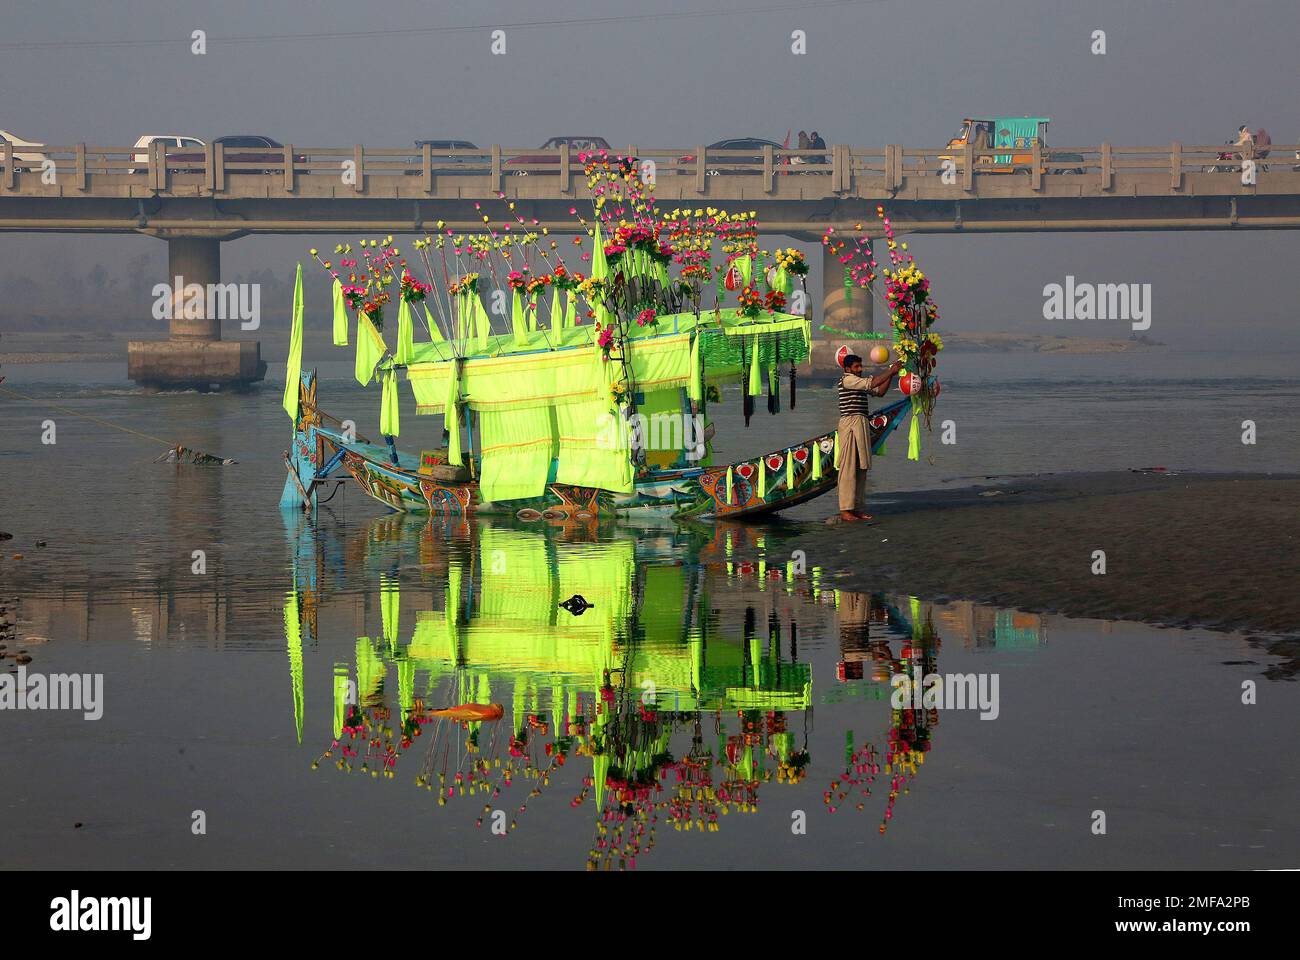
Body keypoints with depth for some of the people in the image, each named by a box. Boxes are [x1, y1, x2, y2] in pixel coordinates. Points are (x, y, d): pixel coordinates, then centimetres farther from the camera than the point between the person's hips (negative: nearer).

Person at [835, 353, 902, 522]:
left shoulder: (860, 383, 20)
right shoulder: (847, 379, -8)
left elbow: (880, 391, 17)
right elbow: (871, 383, -17)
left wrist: (891, 375, 6)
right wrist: (890, 371, -11)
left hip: (861, 425, 9)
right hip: (850, 424, -9)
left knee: (861, 468, 8)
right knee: (849, 468, -9)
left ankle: (857, 508, 11)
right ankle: (845, 510, -9)